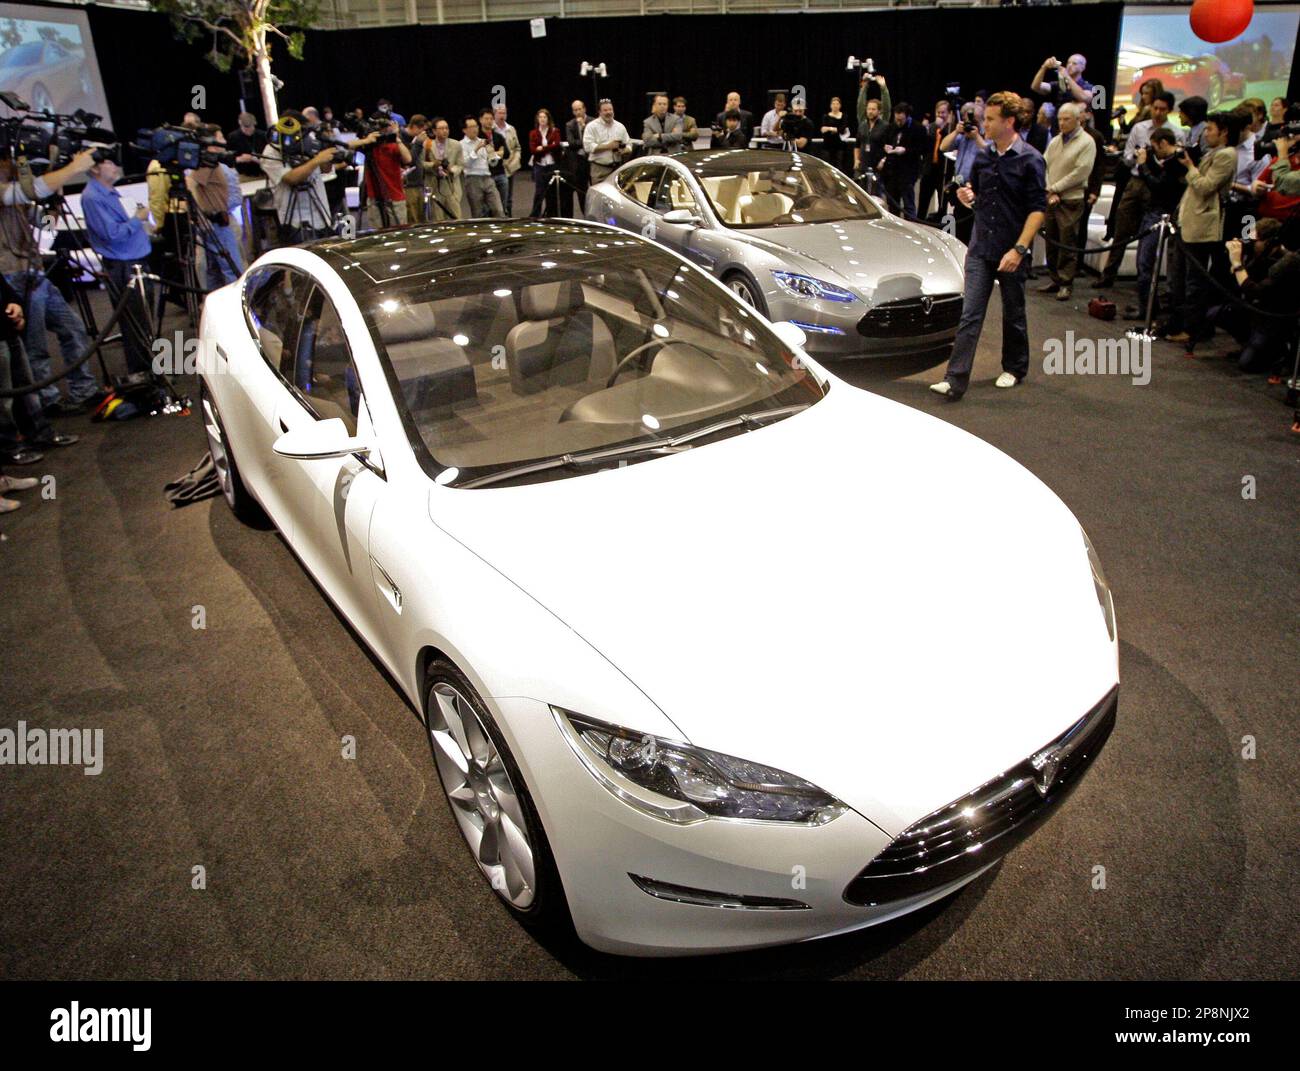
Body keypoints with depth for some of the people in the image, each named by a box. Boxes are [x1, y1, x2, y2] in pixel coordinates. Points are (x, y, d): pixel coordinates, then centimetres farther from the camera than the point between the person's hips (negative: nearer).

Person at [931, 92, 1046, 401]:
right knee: (970, 315, -4)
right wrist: (967, 196, -4)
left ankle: (1014, 368, 32)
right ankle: (955, 380, -9)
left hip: (1011, 252, -4)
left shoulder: (1030, 160, -10)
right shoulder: (983, 157, 6)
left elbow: (1038, 208, -12)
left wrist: (1019, 249, -21)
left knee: (1013, 314, 13)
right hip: (980, 248, 4)